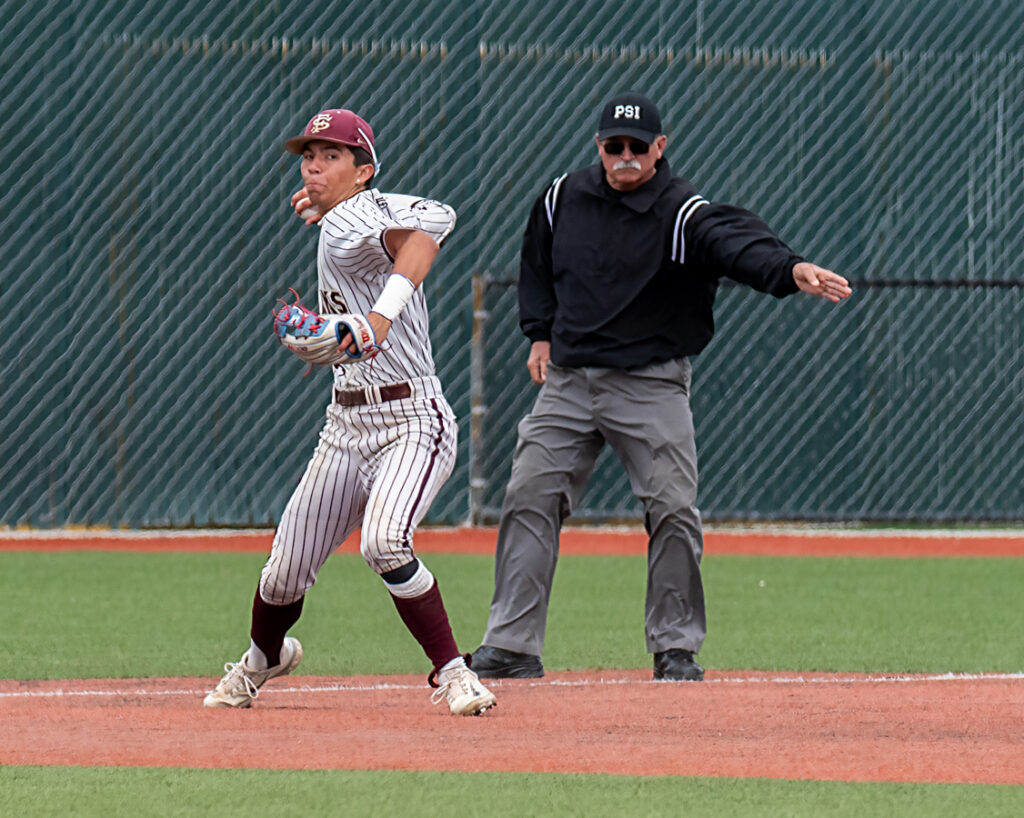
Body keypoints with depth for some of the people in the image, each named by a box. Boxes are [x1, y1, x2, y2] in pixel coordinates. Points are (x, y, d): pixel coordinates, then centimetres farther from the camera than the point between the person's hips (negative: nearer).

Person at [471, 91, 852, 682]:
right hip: (568, 380, 4)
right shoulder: (564, 197, 3)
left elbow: (736, 240, -33)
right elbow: (538, 262, 23)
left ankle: (676, 648, 4)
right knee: (530, 499, -2)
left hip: (651, 384, -4)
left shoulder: (683, 213, -13)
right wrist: (541, 333, 14)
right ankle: (512, 648, 3)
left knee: (674, 510, -10)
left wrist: (791, 270, -52)